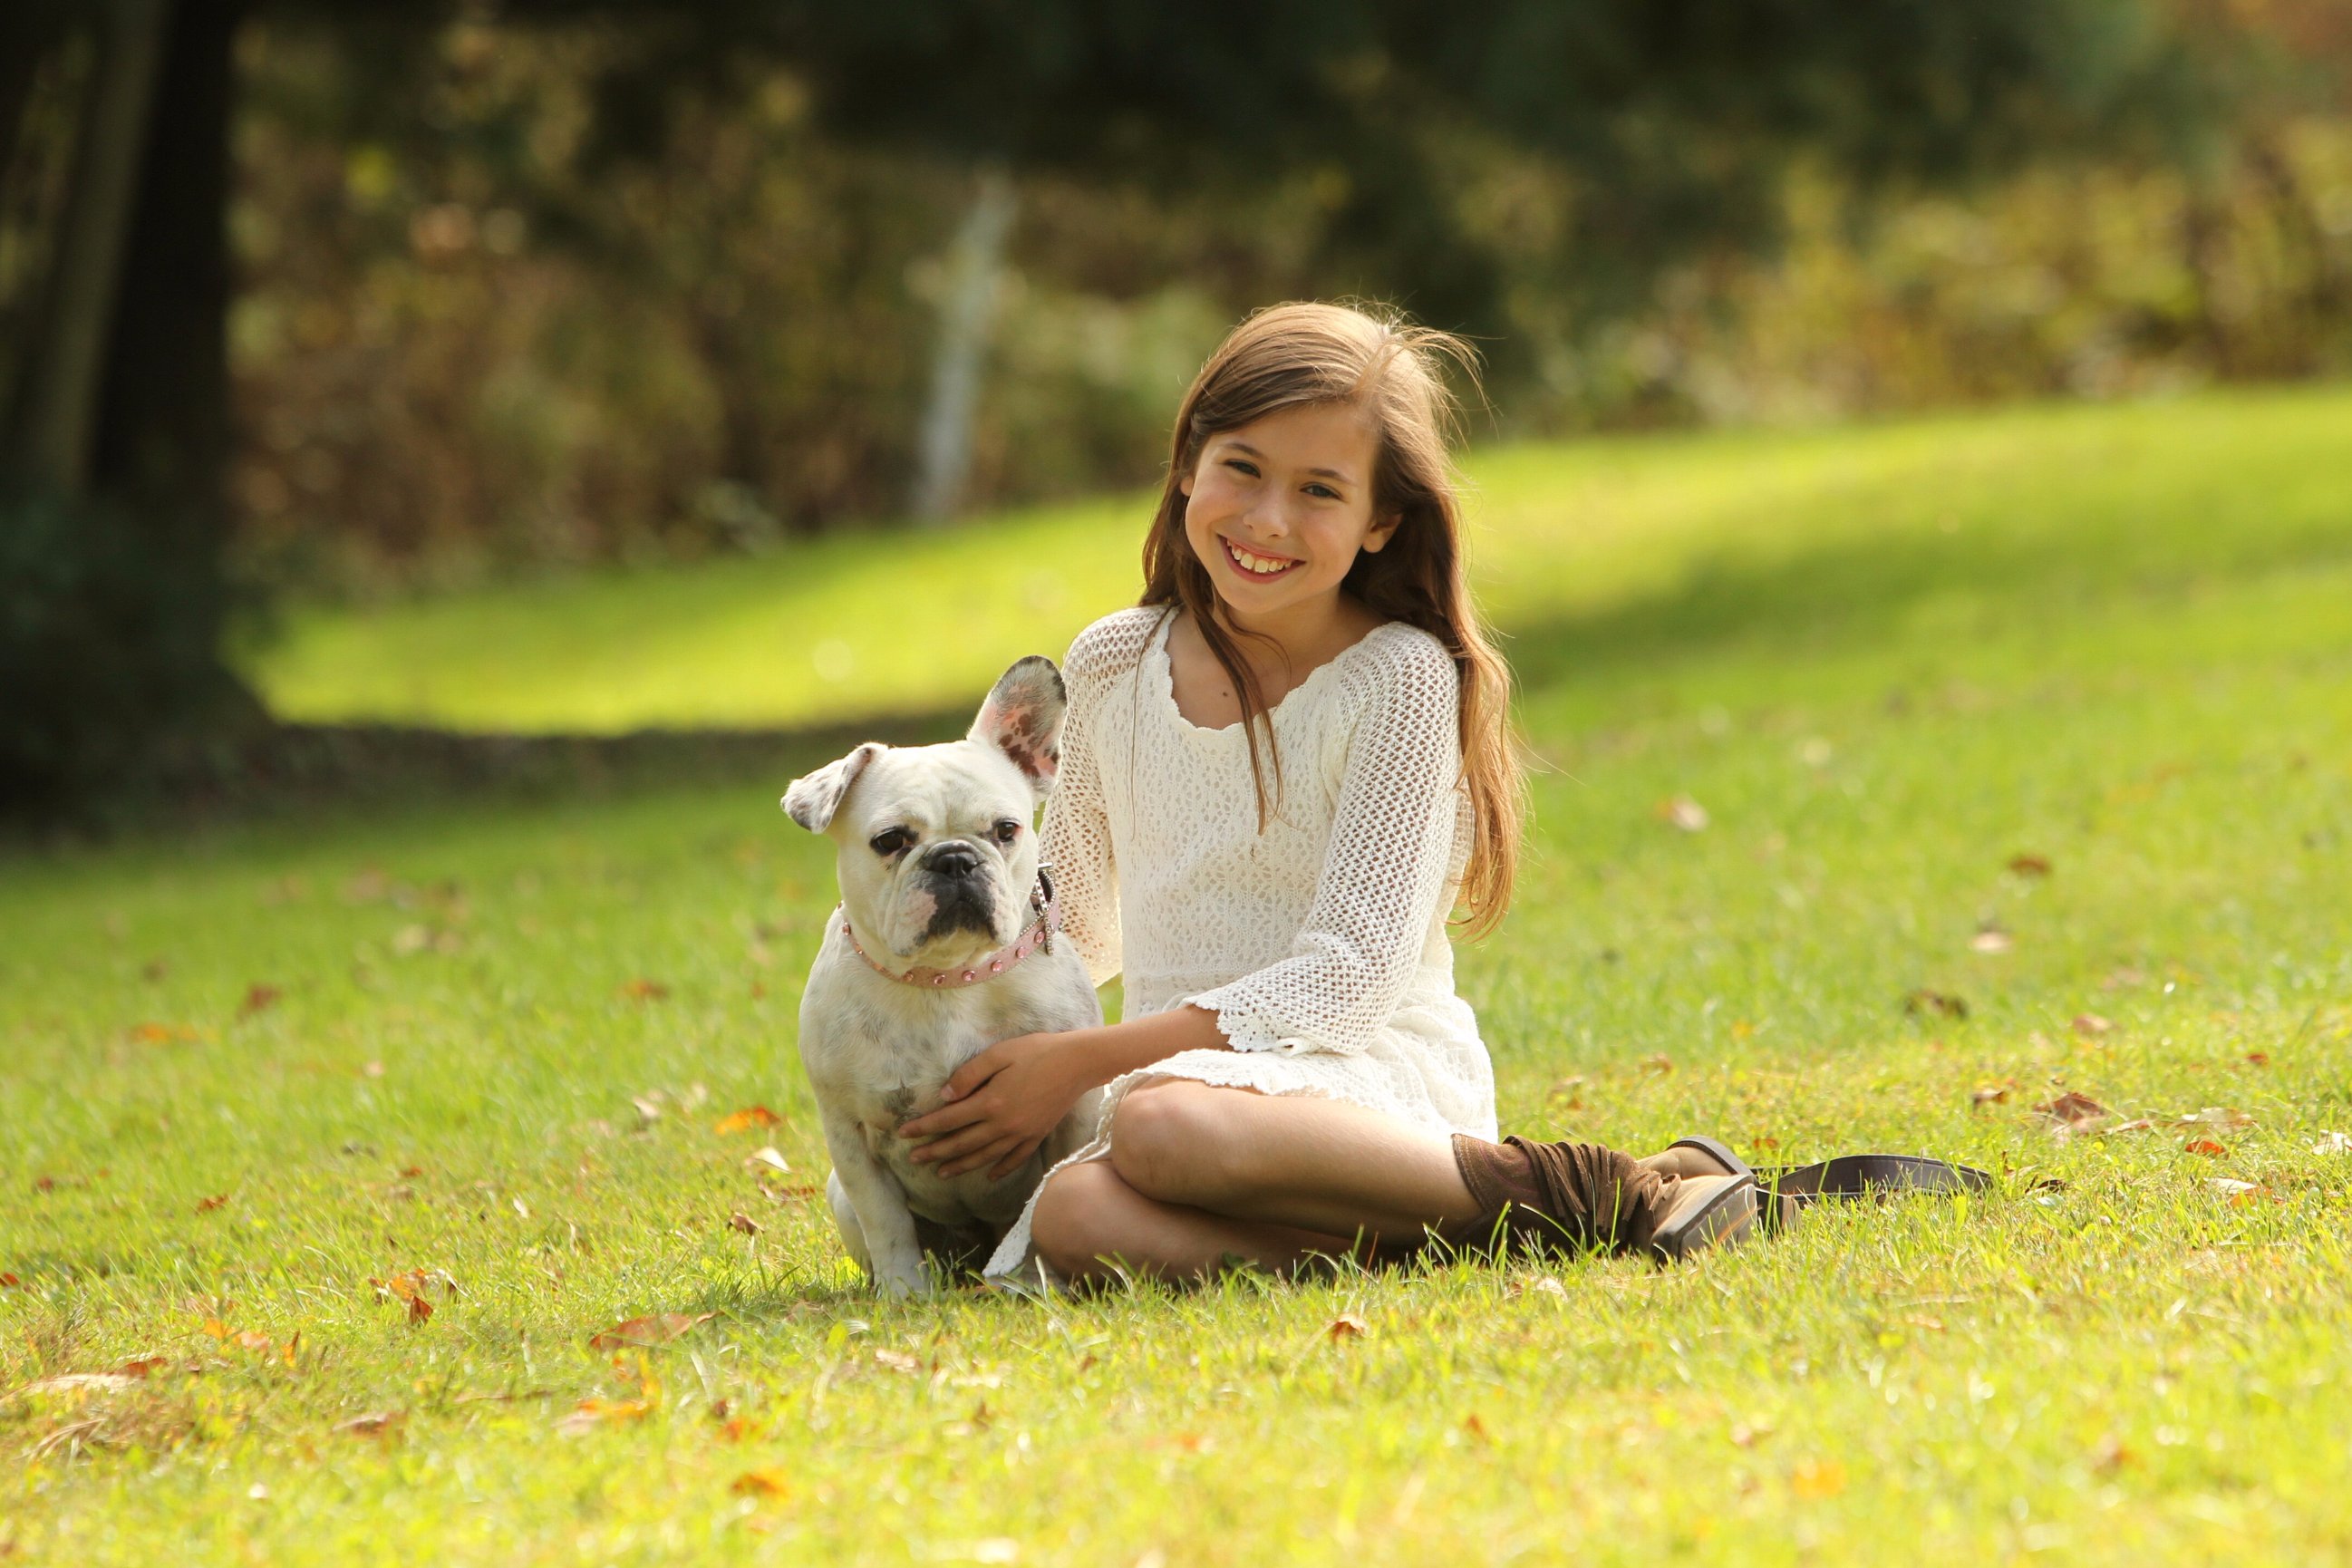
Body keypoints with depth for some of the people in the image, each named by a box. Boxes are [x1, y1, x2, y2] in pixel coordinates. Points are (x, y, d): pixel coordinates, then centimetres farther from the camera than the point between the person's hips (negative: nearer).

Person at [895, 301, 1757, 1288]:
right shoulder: (1111, 668, 10)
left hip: (1375, 1072, -4)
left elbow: (1354, 968, -13)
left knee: (1164, 1126, -40)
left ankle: (1572, 1197, -22)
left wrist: (1082, 1060, -17)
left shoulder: (1399, 679, -7)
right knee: (1074, 1223, -34)